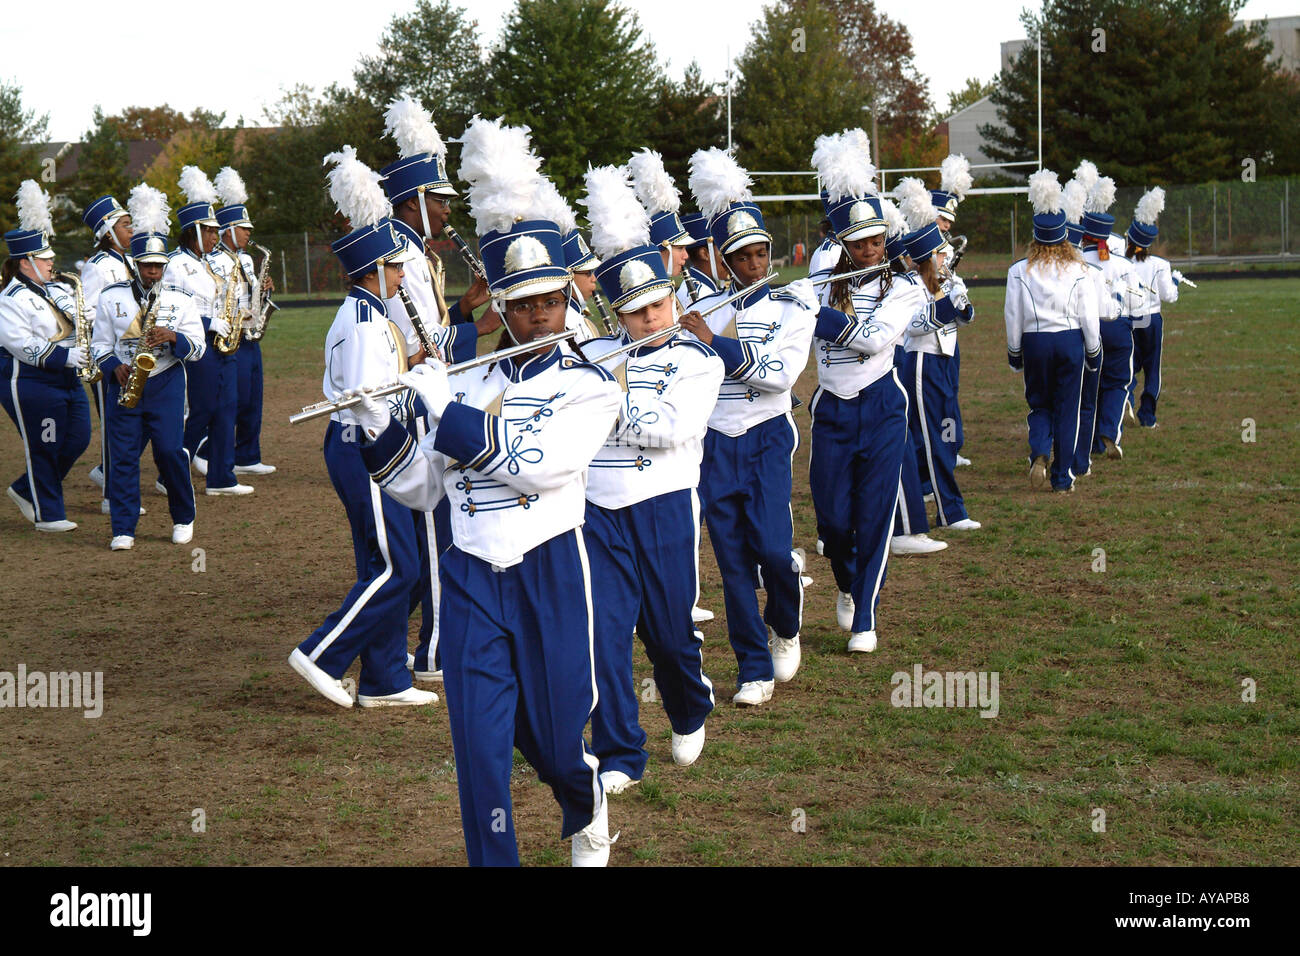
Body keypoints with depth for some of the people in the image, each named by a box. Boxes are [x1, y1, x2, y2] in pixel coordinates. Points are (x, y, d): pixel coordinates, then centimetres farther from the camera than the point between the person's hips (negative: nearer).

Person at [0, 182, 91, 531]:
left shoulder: (60, 290, 14)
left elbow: (82, 321, 21)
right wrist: (65, 356, -26)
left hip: (68, 380, 8)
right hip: (31, 385, -8)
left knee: (77, 440, 8)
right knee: (44, 448, -2)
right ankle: (47, 515, 9)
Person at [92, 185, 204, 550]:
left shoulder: (180, 300, 5)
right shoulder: (111, 298, 6)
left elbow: (198, 348, 0)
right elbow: (100, 345, 8)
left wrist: (173, 337, -19)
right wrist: (114, 366, -11)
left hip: (166, 384, -1)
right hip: (124, 384, 1)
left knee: (170, 451, -6)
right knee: (123, 457, -2)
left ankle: (183, 519, 14)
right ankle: (123, 530, 3)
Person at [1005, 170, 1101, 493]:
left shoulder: (1019, 271, -5)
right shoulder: (1079, 270, -4)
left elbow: (1013, 317, -2)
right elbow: (1089, 316, -1)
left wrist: (1014, 353, 10)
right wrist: (1094, 351, 10)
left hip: (1034, 343, 0)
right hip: (1070, 341, 0)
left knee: (1039, 405, 15)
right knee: (1067, 409, 7)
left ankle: (1039, 452, -14)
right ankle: (1062, 477, 9)